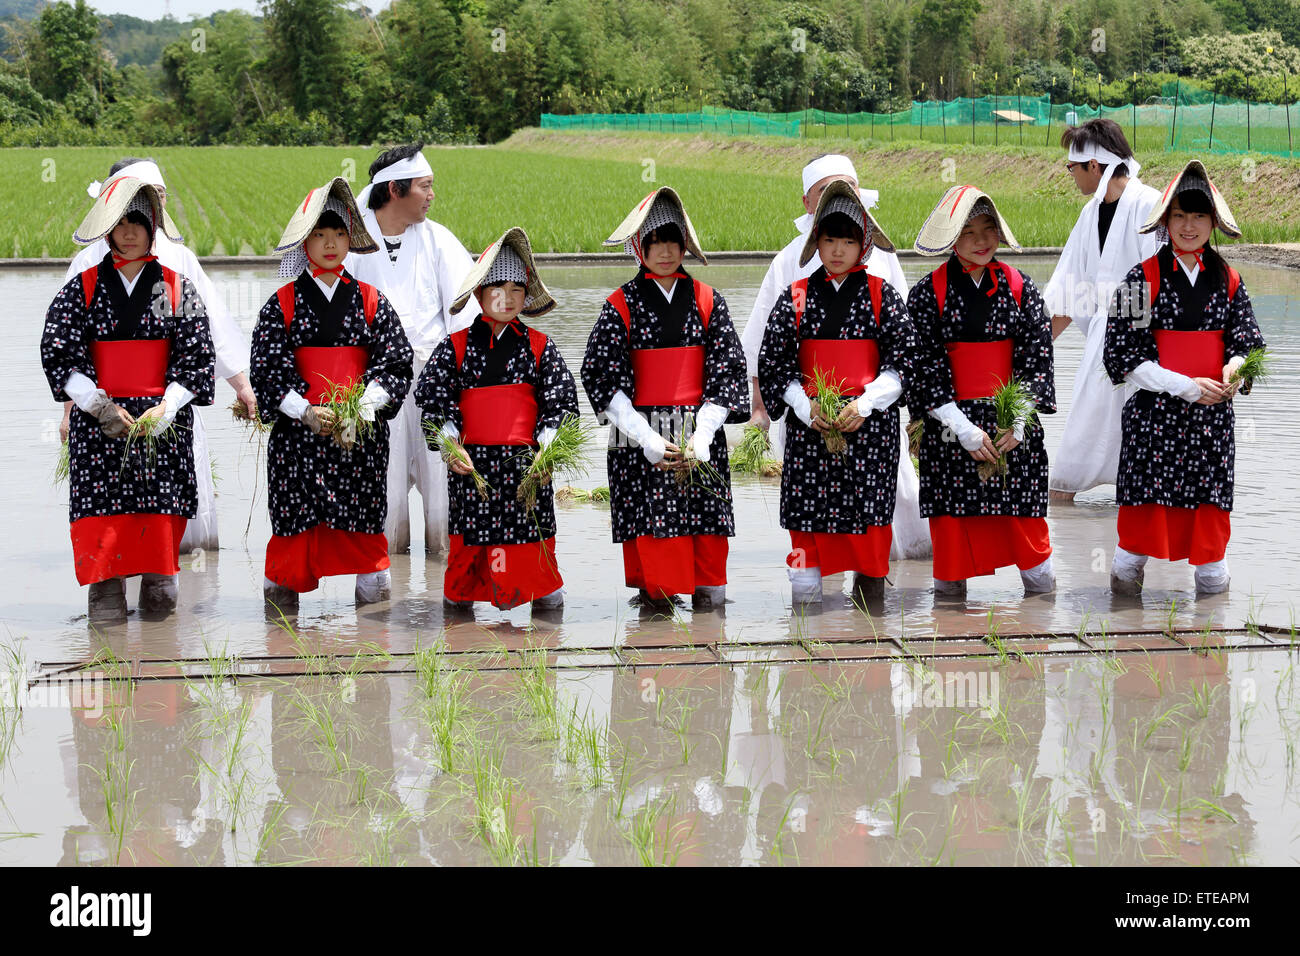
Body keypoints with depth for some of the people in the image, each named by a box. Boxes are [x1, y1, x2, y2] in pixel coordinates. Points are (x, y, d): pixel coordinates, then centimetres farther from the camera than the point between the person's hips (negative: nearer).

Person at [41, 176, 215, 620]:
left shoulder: (177, 288, 6)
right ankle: (106, 593, -6)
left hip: (165, 419, 0)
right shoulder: (82, 288, 6)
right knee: (102, 502, -7)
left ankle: (158, 586, 4)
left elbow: (196, 355, 1)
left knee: (161, 503, -4)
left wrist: (165, 409, -11)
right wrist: (99, 405, -11)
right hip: (98, 419, 0)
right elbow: (59, 353, 0)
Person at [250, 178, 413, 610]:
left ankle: (373, 591, 9)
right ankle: (281, 591, 10)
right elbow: (268, 368, -3)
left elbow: (395, 362, 1)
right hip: (298, 429, -1)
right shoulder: (282, 304, 4)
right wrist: (306, 411, -17)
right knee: (295, 518, -1)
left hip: (362, 429, 1)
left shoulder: (371, 301, 8)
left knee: (363, 519, 1)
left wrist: (365, 406, -15)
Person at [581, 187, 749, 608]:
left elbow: (727, 370, 2)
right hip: (641, 437, -1)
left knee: (706, 525, -1)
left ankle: (707, 597, 6)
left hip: (702, 435, 1)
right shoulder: (620, 305, 2)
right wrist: (647, 439, -15)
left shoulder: (707, 301, 7)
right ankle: (654, 597, 6)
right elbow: (602, 377, -5)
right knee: (650, 526, -4)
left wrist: (700, 438, -11)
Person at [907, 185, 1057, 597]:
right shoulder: (927, 293, -1)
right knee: (952, 518, 1)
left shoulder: (1021, 289, 5)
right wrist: (965, 430, -14)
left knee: (1023, 515, 0)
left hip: (1014, 427, 1)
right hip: (951, 427, -1)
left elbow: (1037, 357, 2)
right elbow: (926, 365, -6)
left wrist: (1017, 421, -11)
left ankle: (1039, 586, 12)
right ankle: (950, 590, 13)